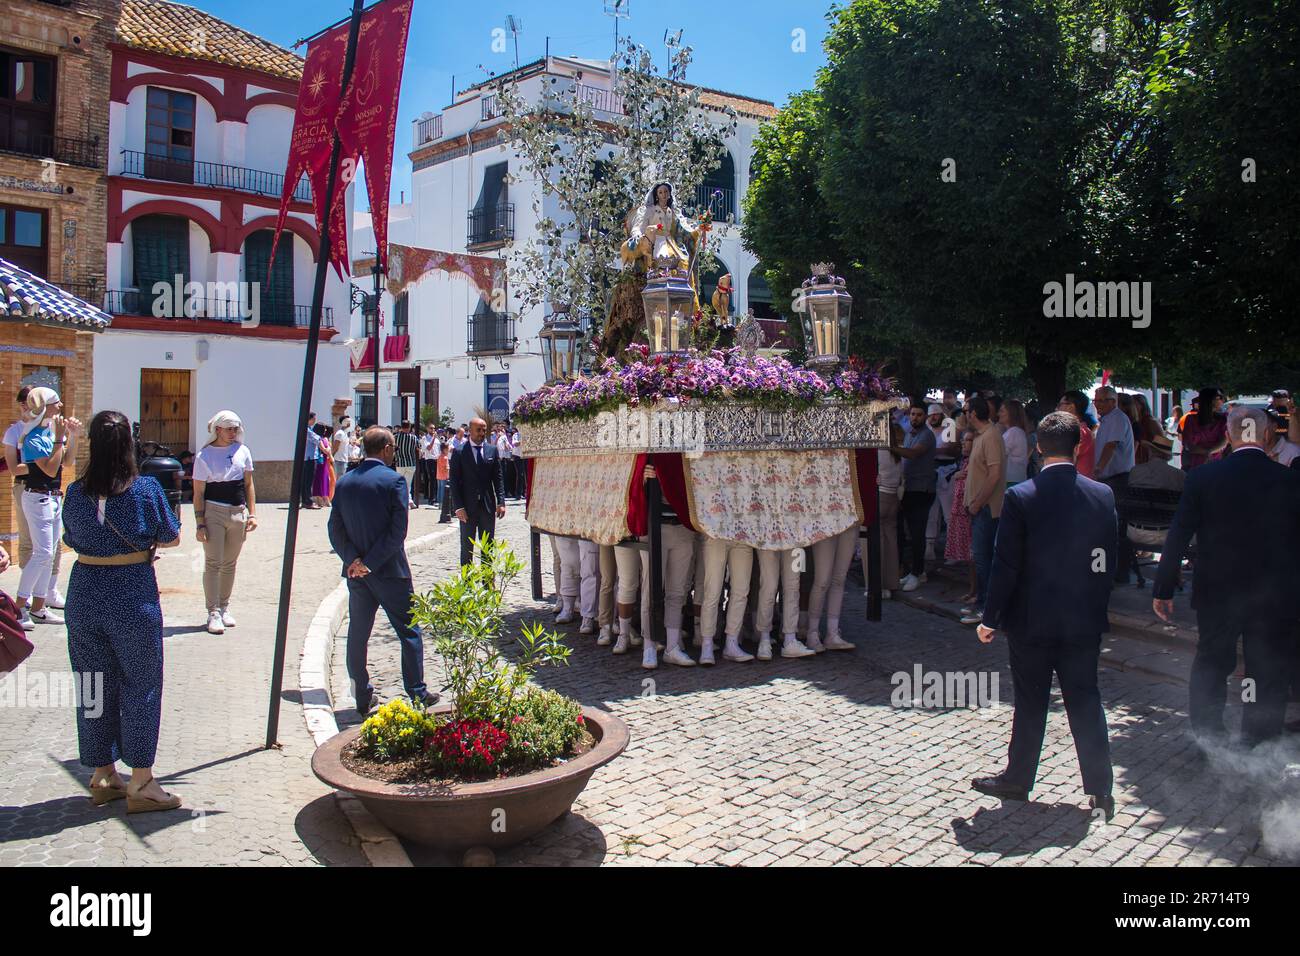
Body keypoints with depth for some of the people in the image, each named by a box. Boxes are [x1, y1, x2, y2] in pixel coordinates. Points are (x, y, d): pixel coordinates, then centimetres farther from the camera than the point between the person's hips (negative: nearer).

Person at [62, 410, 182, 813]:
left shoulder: (75, 492, -3)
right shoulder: (146, 489, -13)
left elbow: (71, 540, 11)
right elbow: (171, 538, -2)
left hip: (85, 595, 4)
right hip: (134, 596, -4)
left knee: (95, 686, 15)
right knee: (140, 686, 8)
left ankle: (102, 776, 27)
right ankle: (140, 783, 13)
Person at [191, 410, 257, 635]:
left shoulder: (242, 451, 8)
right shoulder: (204, 456, -3)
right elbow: (198, 492, -3)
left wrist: (252, 513, 6)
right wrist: (200, 524, -9)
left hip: (238, 513, 4)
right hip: (213, 512, -4)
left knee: (230, 563, 12)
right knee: (213, 562, -4)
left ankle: (224, 607, 24)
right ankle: (213, 613, 1)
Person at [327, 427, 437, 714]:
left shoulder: (344, 482, 5)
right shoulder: (394, 480, -11)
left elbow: (335, 529, 1)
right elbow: (398, 531, -16)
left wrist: (353, 559, -7)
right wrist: (371, 563, -12)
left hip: (356, 573, 5)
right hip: (390, 571, -5)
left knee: (358, 635, 13)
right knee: (409, 632, 7)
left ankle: (363, 697, 18)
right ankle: (417, 694, 11)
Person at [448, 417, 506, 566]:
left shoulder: (492, 450, 5)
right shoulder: (459, 452, -3)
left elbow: (498, 478, 6)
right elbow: (454, 481, -5)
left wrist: (501, 502, -3)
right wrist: (458, 507, -12)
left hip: (488, 506, 3)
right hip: (467, 507, -2)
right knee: (466, 548, 6)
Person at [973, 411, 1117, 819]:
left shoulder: (1020, 498, -14)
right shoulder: (1103, 495, -3)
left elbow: (1006, 565, -13)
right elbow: (1109, 560, 4)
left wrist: (990, 618, -5)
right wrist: (1096, 604, 16)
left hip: (1032, 620, -3)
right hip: (1085, 620, 3)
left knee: (1030, 703, 9)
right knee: (1085, 699, 13)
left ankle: (1018, 780, 23)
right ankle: (1100, 788, 18)